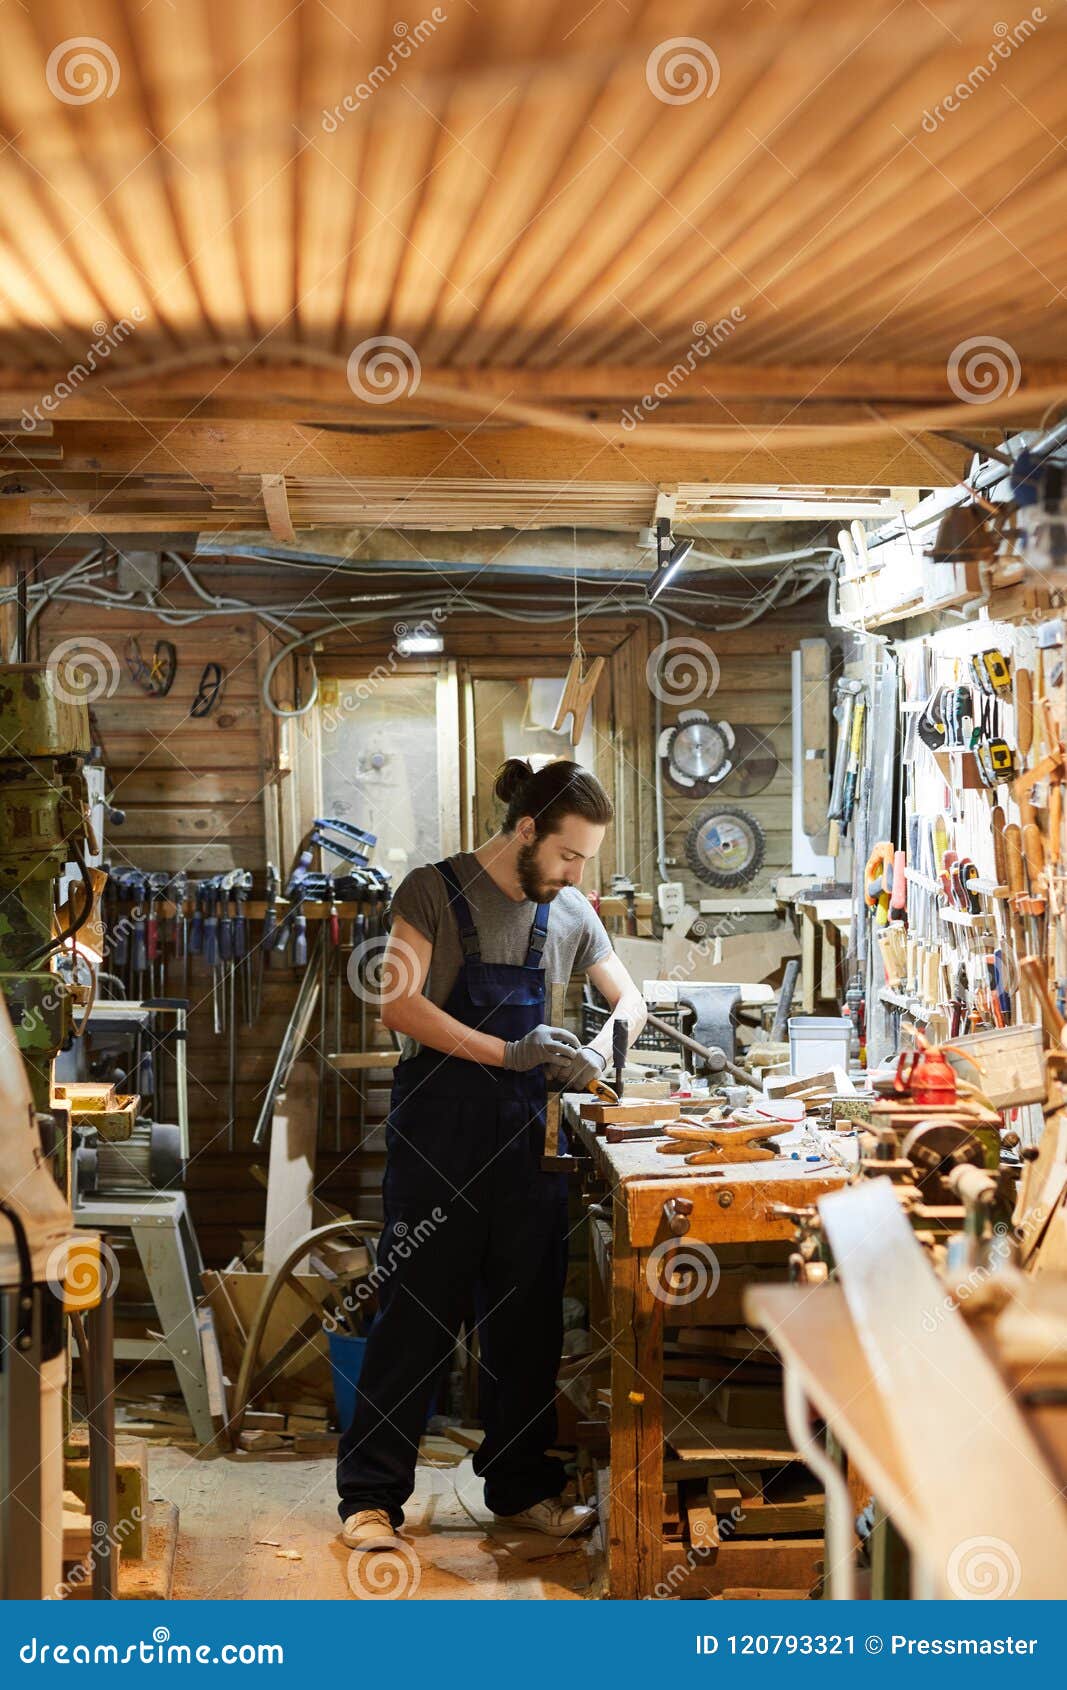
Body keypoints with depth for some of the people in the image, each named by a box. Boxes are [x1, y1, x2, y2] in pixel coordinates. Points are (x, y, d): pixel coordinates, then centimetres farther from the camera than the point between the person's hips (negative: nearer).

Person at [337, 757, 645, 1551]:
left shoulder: (571, 913, 8)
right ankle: (371, 1495, 6)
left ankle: (522, 1485, 21)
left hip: (527, 1135, 5)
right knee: (415, 1315, -2)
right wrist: (508, 1052, -23)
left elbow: (630, 999, 19)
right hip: (437, 1134, -5)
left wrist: (594, 1056, -3)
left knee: (528, 1317, 9)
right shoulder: (435, 892, -6)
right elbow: (400, 1003, -17)